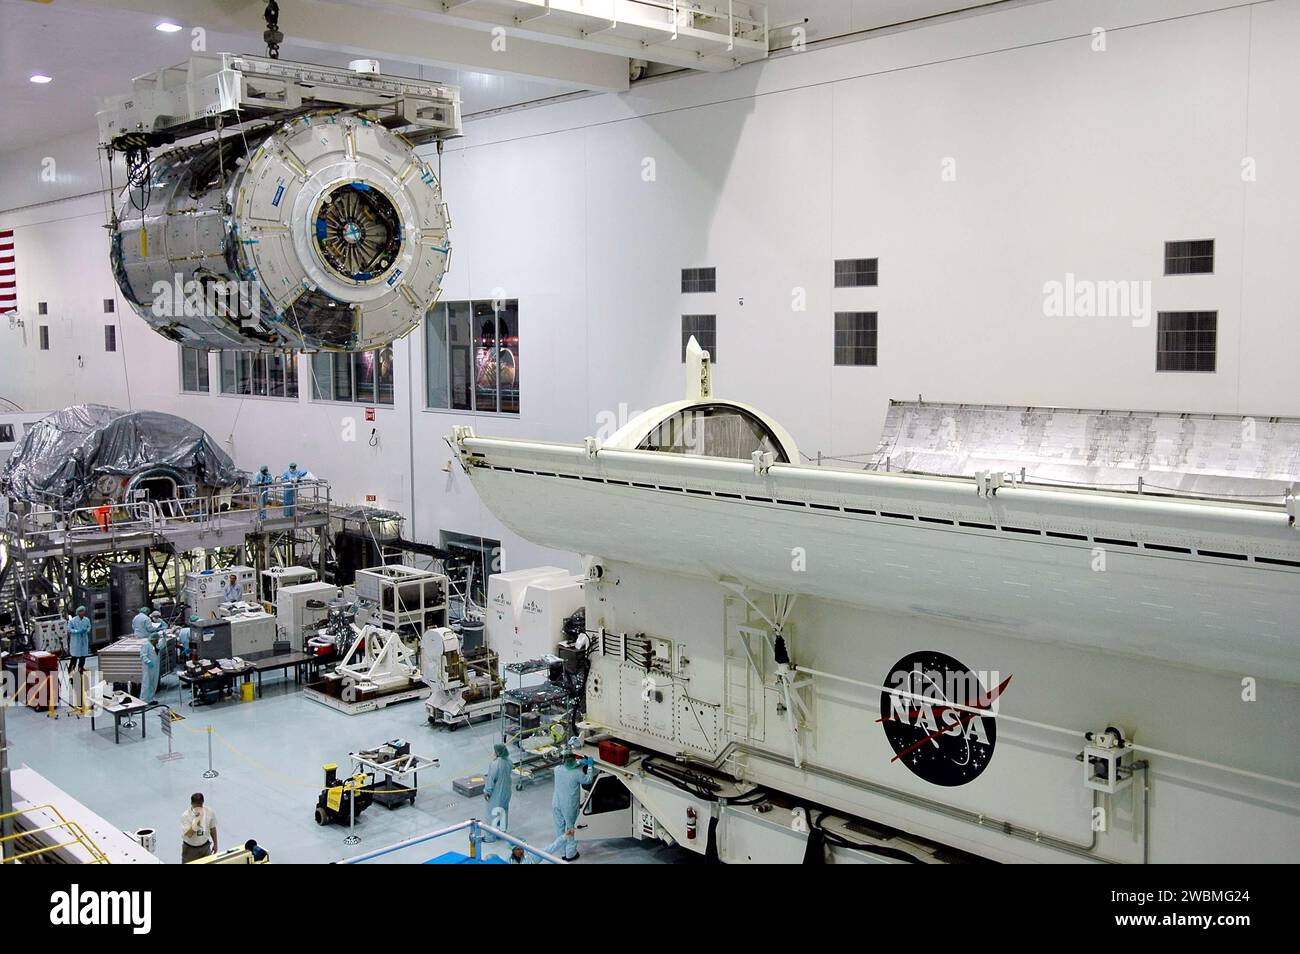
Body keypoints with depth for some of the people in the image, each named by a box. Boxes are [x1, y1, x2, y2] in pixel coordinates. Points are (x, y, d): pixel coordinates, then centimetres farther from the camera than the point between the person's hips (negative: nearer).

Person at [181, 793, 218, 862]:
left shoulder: (210, 812, -12)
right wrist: (196, 822, -40)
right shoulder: (185, 816, -21)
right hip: (190, 849, -2)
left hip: (205, 847, 2)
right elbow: (189, 835, -27)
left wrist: (215, 843, 9)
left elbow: (212, 829, 2)